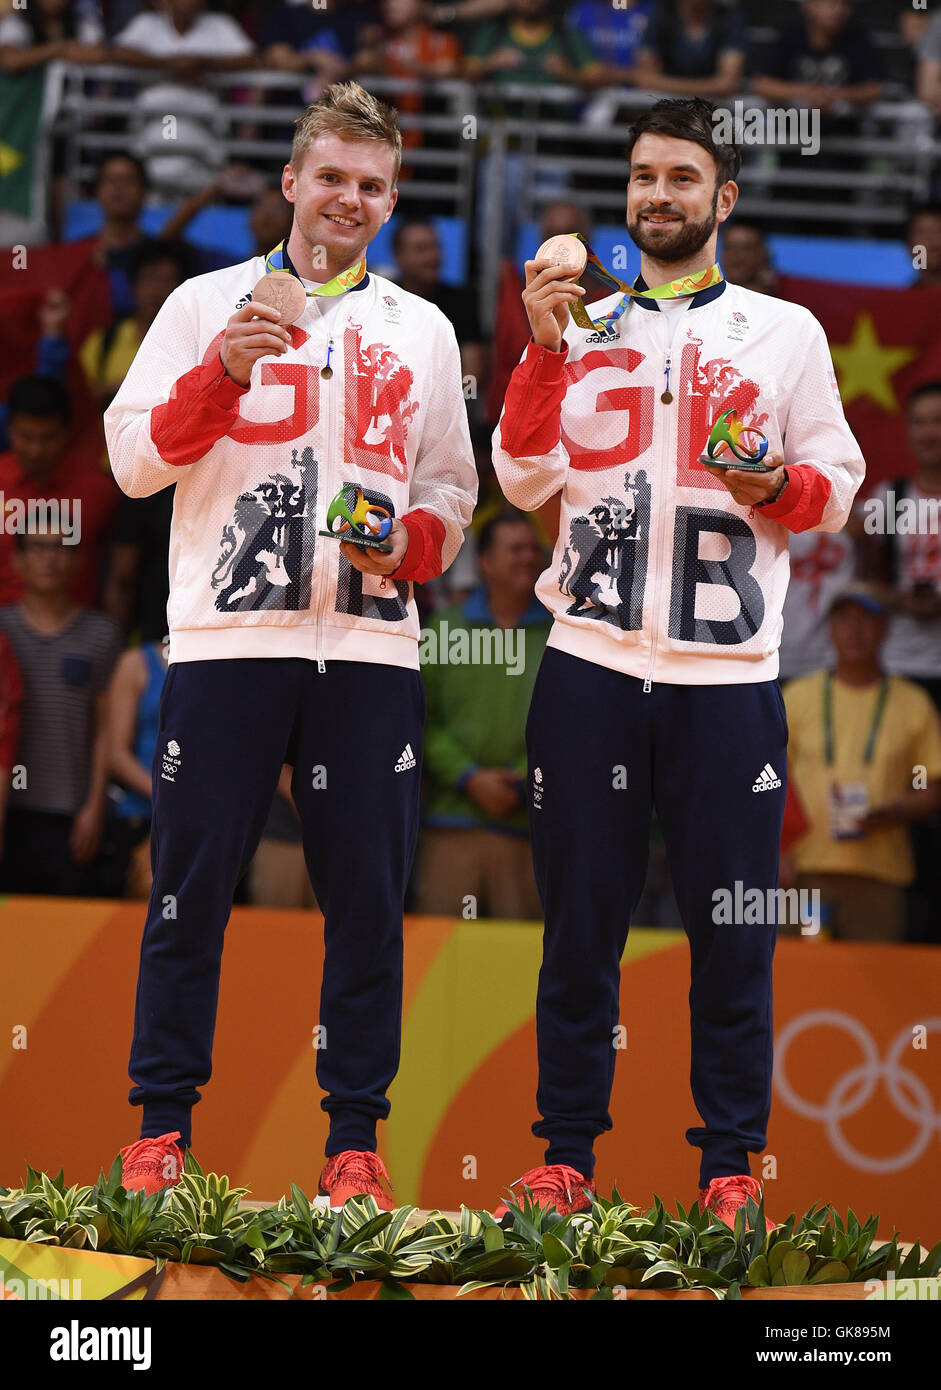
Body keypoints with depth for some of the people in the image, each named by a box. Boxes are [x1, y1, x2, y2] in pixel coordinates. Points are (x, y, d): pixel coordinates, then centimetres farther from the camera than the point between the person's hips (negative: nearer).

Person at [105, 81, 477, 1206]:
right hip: (225, 643, -2)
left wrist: (413, 542, -2)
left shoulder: (421, 331, 17)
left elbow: (452, 489, 20)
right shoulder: (206, 306, 10)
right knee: (192, 887, -2)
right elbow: (135, 461, 2)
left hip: (370, 647, 2)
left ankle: (354, 1139, 6)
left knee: (366, 894, 0)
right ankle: (161, 1127, 5)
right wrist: (222, 374, -13)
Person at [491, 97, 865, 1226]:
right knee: (580, 921, 4)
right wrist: (544, 350, -8)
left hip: (727, 676, -1)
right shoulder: (582, 329, 13)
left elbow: (835, 492, 10)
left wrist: (778, 485, -11)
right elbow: (525, 481, 3)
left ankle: (729, 1164, 6)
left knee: (732, 931, -1)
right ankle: (567, 1154, 12)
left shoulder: (785, 333, 10)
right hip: (591, 666, 1)